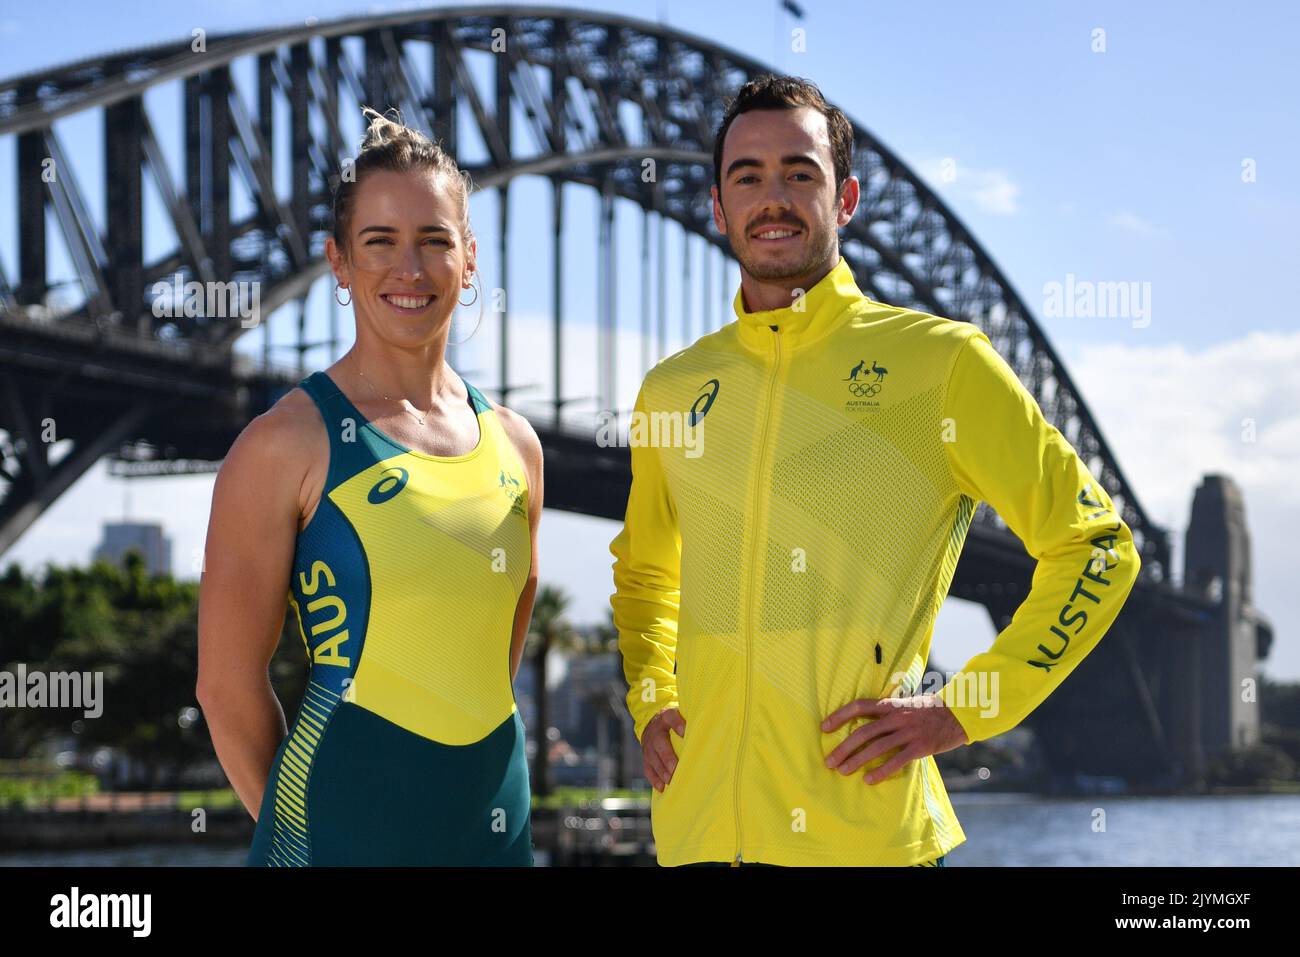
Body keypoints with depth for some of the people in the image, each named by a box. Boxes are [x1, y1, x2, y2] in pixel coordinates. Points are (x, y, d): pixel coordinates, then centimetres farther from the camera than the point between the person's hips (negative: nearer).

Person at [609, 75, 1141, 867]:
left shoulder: (941, 362, -3)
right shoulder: (673, 390, 10)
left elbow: (1099, 549, 0)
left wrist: (962, 711, -6)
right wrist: (650, 704, 12)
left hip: (867, 827, -4)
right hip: (698, 825, 4)